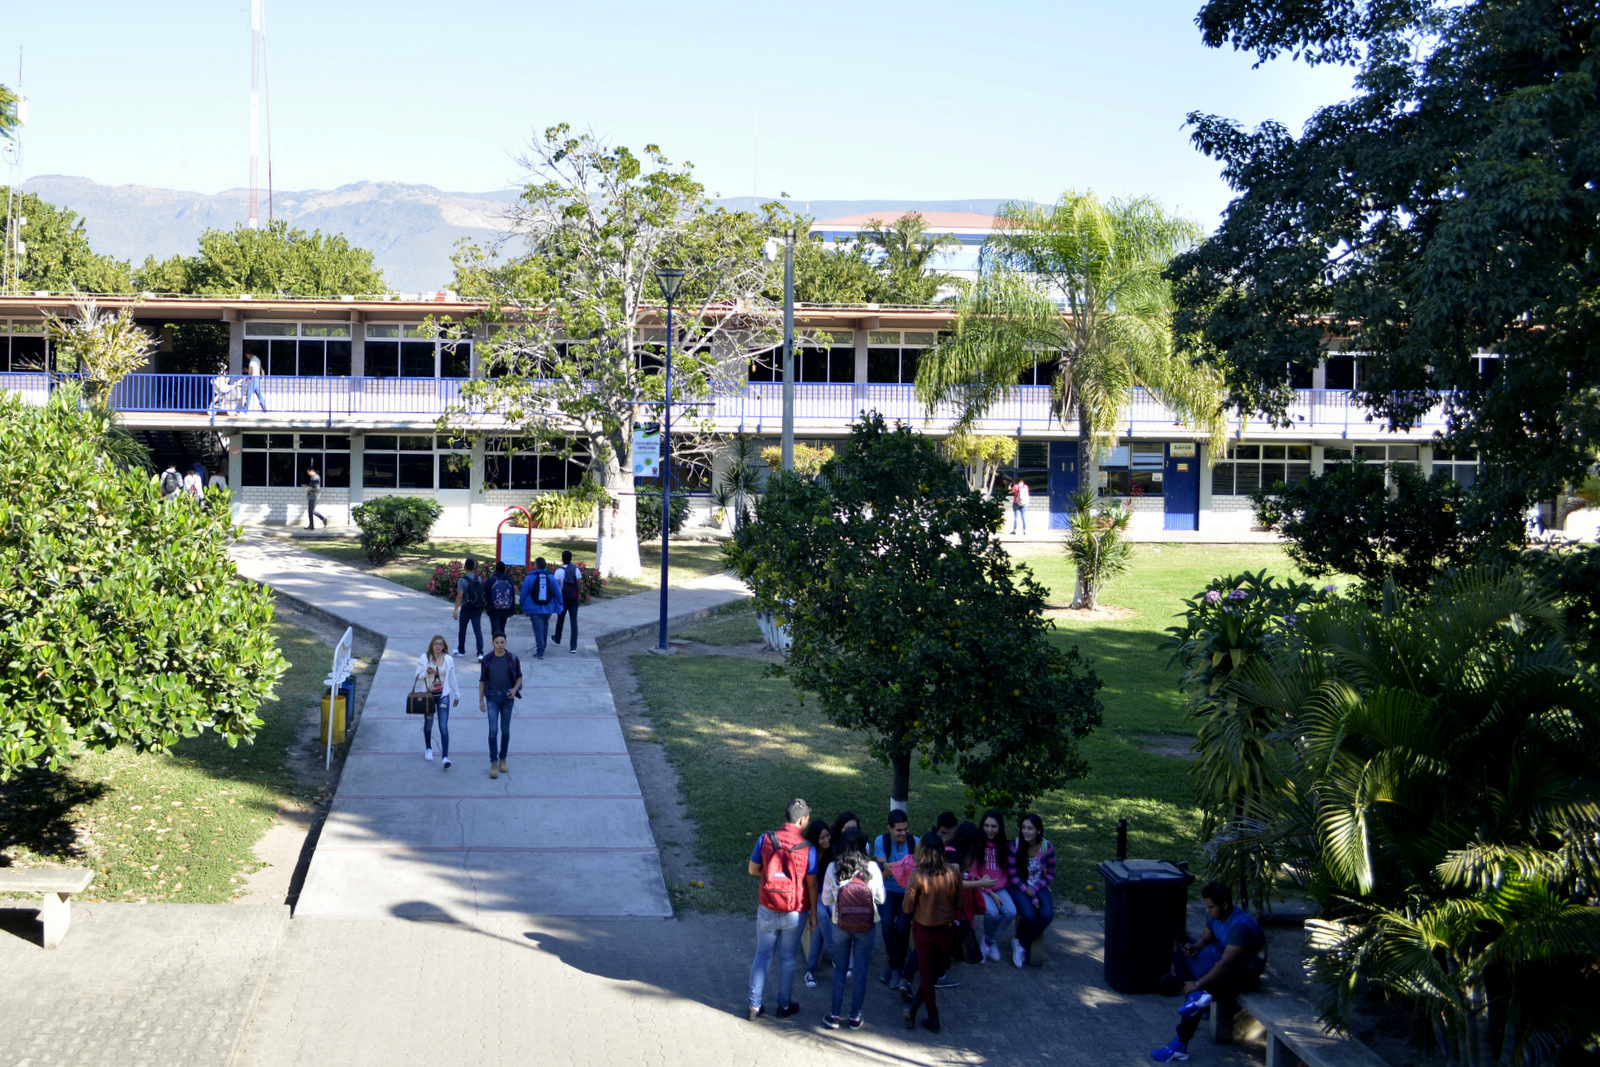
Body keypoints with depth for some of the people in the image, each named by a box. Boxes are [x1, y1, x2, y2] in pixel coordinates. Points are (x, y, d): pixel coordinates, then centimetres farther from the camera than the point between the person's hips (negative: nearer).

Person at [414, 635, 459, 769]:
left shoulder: (448, 659, 1)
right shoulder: (424, 658, -3)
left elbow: (452, 678, 11)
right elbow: (417, 676, -1)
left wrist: (457, 695, 16)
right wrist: (426, 672, -21)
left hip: (443, 696, -1)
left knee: (444, 727, -10)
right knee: (428, 723, 16)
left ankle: (445, 757, -15)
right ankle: (428, 749, 40)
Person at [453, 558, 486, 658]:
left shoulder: (462, 580, -12)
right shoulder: (479, 579, 2)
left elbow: (460, 596, -15)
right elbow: (482, 594, 6)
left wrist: (455, 610, -13)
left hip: (466, 608, -3)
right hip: (478, 608, 3)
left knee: (462, 629, 15)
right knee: (478, 630, -1)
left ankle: (461, 650, 29)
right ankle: (480, 653, -13)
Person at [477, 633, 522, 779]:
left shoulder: (513, 658, 0)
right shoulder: (486, 660, 2)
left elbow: (519, 677, 9)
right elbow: (482, 681, 7)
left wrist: (515, 689, -10)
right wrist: (480, 700, 3)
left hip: (507, 697, 1)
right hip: (492, 697, -1)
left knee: (505, 730, 7)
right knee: (493, 730, -10)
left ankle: (503, 759, 24)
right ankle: (493, 763, -4)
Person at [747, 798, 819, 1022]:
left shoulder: (765, 840, -10)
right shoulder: (807, 848, -13)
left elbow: (753, 869, 2)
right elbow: (812, 885, -7)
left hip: (767, 910, 1)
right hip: (794, 913, -1)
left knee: (762, 957, 13)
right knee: (788, 959, 14)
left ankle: (754, 1006, 15)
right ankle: (784, 1005, 24)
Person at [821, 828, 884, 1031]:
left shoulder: (832, 869, -11)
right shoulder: (872, 868, -12)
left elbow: (826, 900, -3)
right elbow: (880, 899, -3)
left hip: (840, 925, 1)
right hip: (866, 926, 0)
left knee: (840, 968, 15)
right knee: (860, 970, 11)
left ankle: (834, 1015, 16)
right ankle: (855, 1016, 17)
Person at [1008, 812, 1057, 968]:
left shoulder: (1047, 847, -10)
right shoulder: (1015, 846, -15)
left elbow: (1051, 874, 2)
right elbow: (1013, 875, -8)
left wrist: (1035, 889, -10)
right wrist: (1026, 890, -20)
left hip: (1039, 886, 2)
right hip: (1019, 886, -2)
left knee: (1047, 915, -26)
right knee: (1029, 915, -30)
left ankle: (1021, 944, -4)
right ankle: (1019, 941, 3)